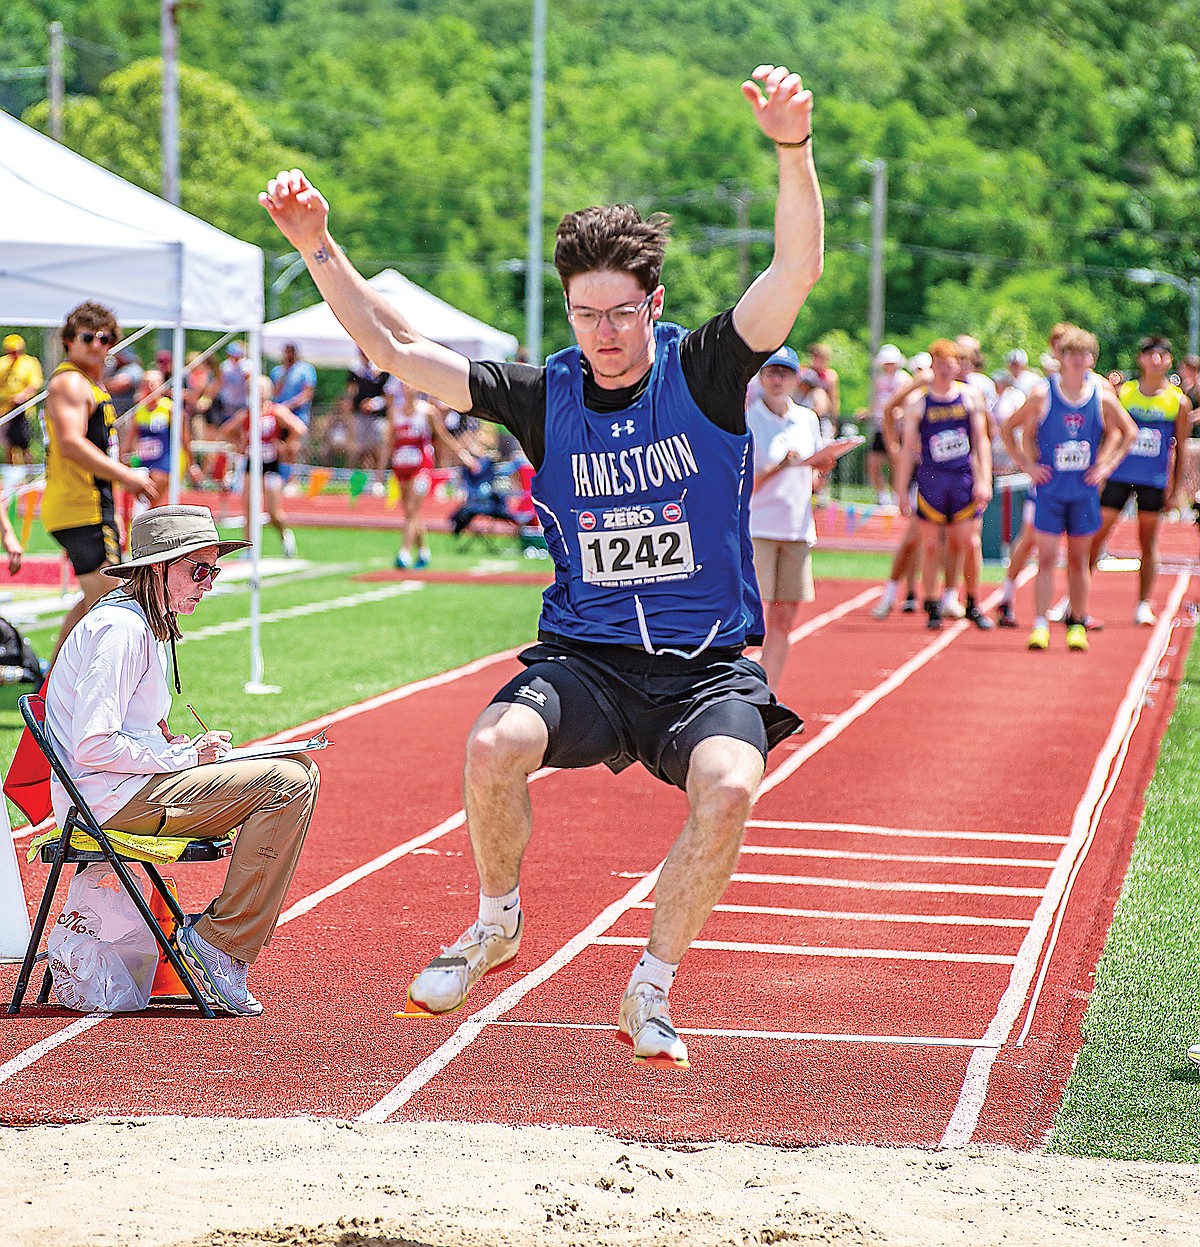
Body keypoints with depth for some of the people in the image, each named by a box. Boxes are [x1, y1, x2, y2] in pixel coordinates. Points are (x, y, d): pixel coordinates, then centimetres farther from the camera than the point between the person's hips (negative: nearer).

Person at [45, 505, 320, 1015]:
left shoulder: (145, 621, 16)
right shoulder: (120, 629, -17)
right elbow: (94, 746, -23)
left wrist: (182, 747, 6)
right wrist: (186, 756, -14)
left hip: (127, 788, 11)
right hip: (108, 798, -11)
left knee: (298, 770, 13)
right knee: (288, 783, -19)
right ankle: (219, 943, -14)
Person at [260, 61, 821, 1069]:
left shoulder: (705, 373, -4)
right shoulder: (546, 397, 3)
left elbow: (799, 269, -17)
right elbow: (396, 350, 5)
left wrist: (793, 151, -34)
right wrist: (319, 248, -6)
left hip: (706, 664, -1)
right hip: (583, 655, 2)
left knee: (728, 789, -31)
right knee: (494, 749, -29)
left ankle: (651, 993, -10)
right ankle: (496, 924, 1)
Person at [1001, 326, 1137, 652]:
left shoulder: (1102, 397, -2)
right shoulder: (1043, 395, -7)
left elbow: (1129, 432, 13)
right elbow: (1010, 430, 3)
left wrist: (1107, 466, 5)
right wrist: (1027, 466, -3)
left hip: (1085, 490, 2)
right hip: (1050, 489, -2)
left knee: (1079, 559, 8)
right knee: (1046, 557, -5)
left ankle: (1077, 624, 16)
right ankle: (1040, 626, -5)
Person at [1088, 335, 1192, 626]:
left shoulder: (1179, 401, 1)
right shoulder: (1122, 393, 1)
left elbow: (1181, 449, 6)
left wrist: (1176, 490, 3)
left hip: (1155, 481, 0)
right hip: (1119, 474, 0)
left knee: (1149, 542, 5)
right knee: (1096, 535, -2)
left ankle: (1144, 605, 14)